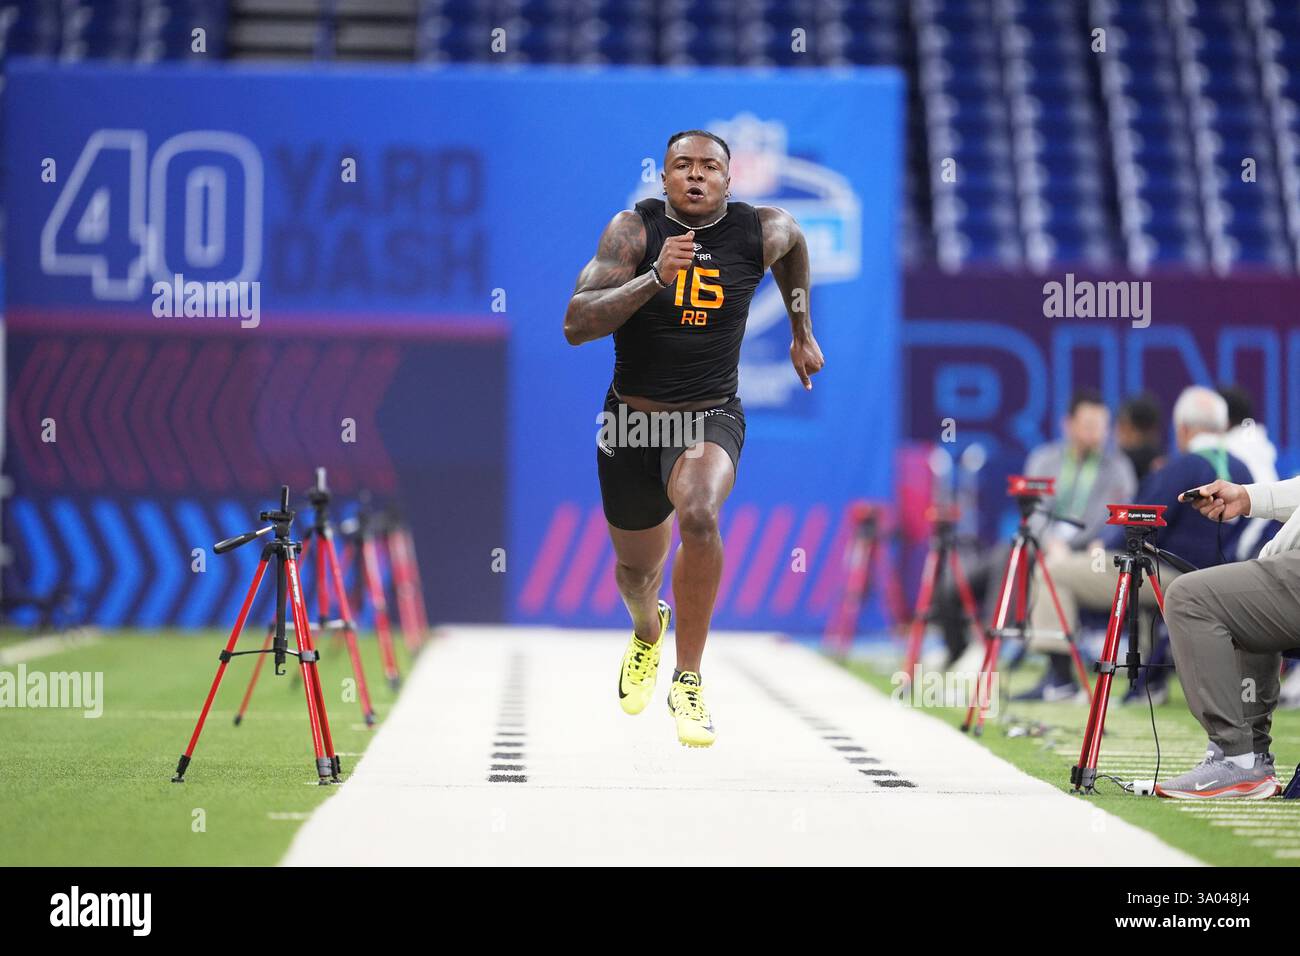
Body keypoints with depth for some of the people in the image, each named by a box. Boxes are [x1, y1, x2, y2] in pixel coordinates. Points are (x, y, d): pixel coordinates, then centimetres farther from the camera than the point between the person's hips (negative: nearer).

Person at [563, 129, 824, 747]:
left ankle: (688, 679, -17)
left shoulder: (763, 232, -8)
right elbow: (575, 326, -22)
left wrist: (801, 334, 25)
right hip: (631, 418, 1)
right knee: (636, 568, 18)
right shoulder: (634, 229, -13)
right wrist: (655, 278, -32)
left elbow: (794, 245, 19)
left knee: (699, 517, -33)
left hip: (712, 417, -1)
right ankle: (647, 630, 57)